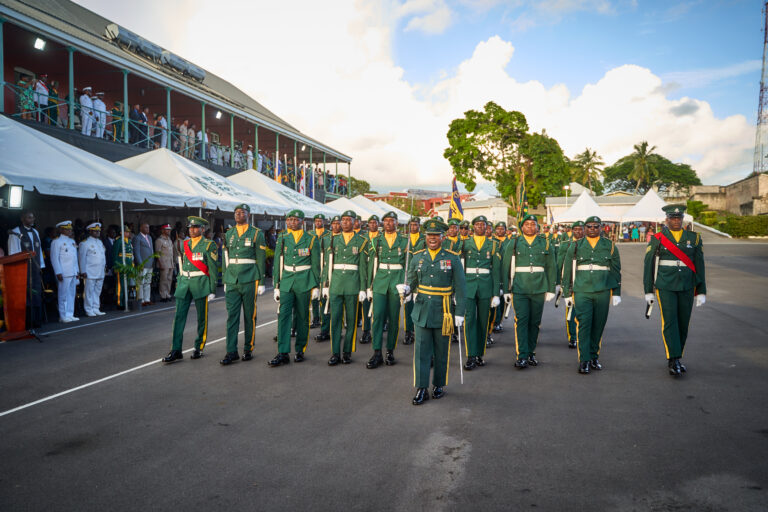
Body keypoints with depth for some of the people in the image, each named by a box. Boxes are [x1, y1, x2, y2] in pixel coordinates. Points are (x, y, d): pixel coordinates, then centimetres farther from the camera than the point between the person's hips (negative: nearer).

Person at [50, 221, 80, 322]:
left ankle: (70, 314, 16)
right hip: (64, 273, -7)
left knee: (72, 294, 9)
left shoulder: (72, 241, 18)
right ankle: (63, 316, 2)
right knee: (64, 294, -4)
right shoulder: (56, 242, -5)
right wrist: (58, 272, -14)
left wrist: (77, 270, 17)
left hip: (73, 272, 7)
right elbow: (54, 258, -9)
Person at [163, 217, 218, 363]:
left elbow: (212, 269, -5)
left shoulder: (208, 245, -3)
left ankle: (199, 348, 17)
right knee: (179, 316, -2)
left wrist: (212, 290, -9)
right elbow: (181, 266, 19)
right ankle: (176, 351, 0)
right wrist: (178, 283, 16)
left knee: (201, 318, 4)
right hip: (184, 283, 5)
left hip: (201, 284, -4)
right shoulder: (184, 244, 13)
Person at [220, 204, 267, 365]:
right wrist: (225, 281, 13)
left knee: (249, 316, 5)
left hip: (249, 280, -3)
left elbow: (261, 259, -2)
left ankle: (248, 349, 16)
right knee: (231, 315, 0)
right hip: (232, 280, 3)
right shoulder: (229, 234, 12)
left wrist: (261, 282, -5)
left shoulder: (256, 233, 0)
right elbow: (226, 259, 15)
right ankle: (231, 352, 3)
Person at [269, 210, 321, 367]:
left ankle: (300, 350, 19)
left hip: (304, 283, -2)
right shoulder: (282, 239, 9)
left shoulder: (311, 239, 2)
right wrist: (276, 286, 7)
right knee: (283, 315, -7)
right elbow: (277, 263, 11)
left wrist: (316, 286, 0)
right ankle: (283, 353, -7)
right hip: (286, 282, 2)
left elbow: (316, 264, 3)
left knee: (302, 317, 6)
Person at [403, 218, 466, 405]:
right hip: (422, 310, 2)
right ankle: (421, 389, 5)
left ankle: (439, 385, 25)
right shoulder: (417, 257, 5)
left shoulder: (453, 259, -1)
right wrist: (407, 288, -11)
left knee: (442, 351, 9)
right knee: (421, 349, -1)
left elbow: (459, 288, -2)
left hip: (443, 311, -1)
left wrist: (459, 312, -6)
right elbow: (412, 280, 14)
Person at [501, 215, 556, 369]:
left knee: (535, 322, 7)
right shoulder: (513, 244, 6)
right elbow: (505, 268, 6)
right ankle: (522, 356, -5)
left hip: (539, 289, 2)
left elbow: (551, 268, 10)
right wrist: (506, 290, 2)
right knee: (521, 321, -8)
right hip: (519, 289, -1)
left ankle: (531, 353, 20)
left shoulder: (546, 244, 9)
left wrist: (551, 289, 5)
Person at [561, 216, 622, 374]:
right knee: (583, 324, -9)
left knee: (598, 326, 6)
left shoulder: (610, 246, 9)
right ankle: (584, 361, -5)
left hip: (603, 292, 1)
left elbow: (616, 271, 11)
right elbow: (567, 272, 10)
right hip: (582, 292, -1)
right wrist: (567, 294, 7)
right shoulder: (575, 247, 7)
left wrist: (616, 293, 5)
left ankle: (594, 357, 20)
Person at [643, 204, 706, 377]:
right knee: (669, 322, -12)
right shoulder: (657, 239, 0)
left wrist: (701, 292, 3)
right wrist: (648, 291, -1)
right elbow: (648, 265, 1)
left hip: (687, 288, 3)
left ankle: (676, 359, 21)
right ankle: (673, 361, -11)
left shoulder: (693, 238, 6)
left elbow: (699, 266, 7)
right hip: (665, 288, -3)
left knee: (683, 324, 7)